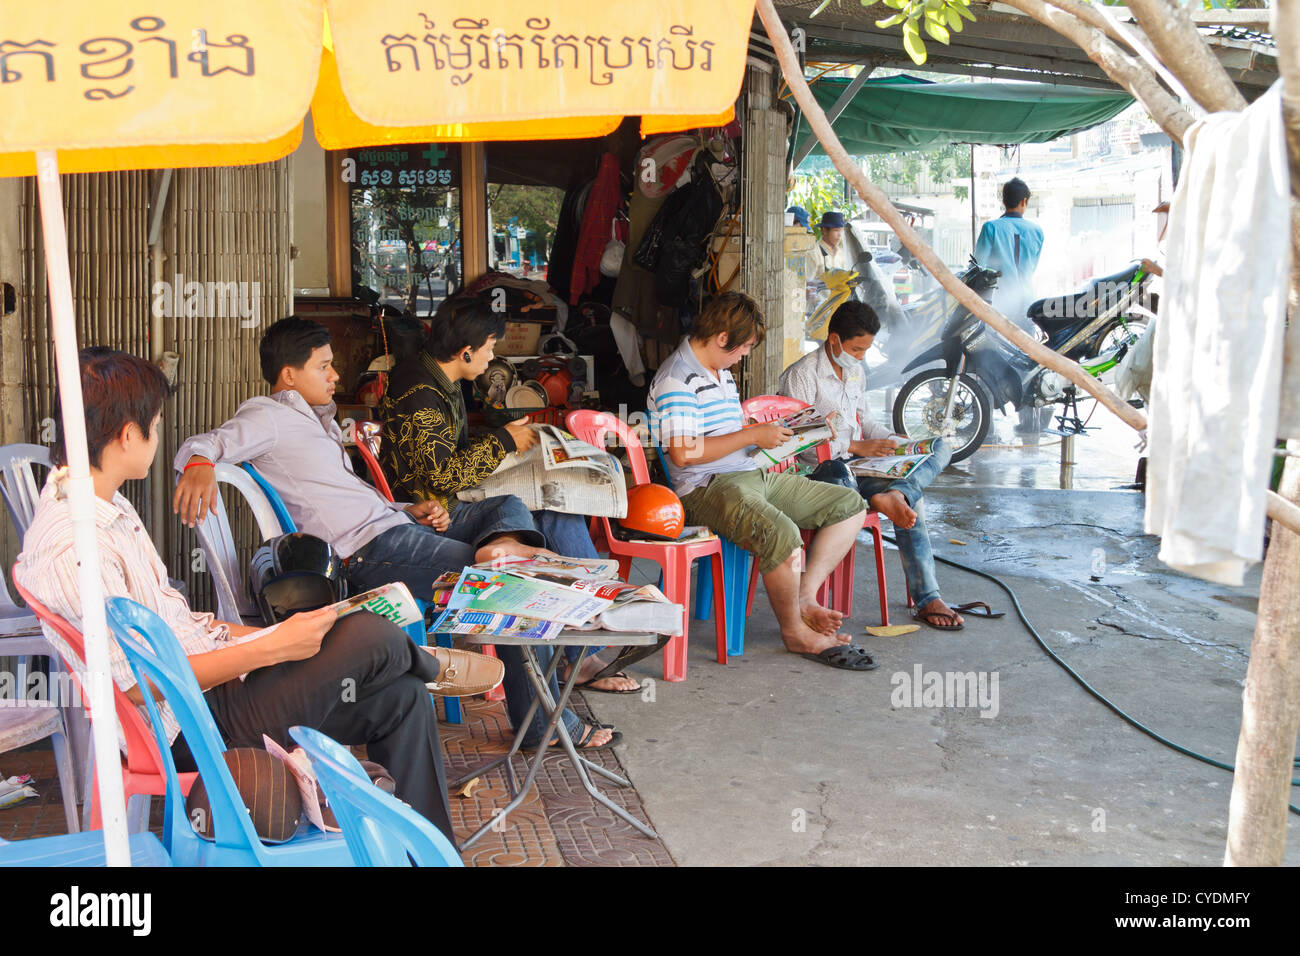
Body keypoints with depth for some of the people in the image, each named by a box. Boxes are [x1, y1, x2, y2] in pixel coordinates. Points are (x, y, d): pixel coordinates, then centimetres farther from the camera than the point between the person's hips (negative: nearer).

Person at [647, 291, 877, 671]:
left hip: (751, 475, 10)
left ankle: (804, 598, -2)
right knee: (782, 533, -37)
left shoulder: (721, 372, 20)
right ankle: (794, 631, -14)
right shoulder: (676, 379, -13)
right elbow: (683, 452, -23)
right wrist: (753, 435, -16)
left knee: (850, 505, 6)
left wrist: (768, 432, 16)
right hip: (706, 488, -10)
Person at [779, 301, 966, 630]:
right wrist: (857, 447, -22)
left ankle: (895, 494, -39)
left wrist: (893, 440, 5)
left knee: (941, 445, -12)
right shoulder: (802, 375, -10)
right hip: (824, 467, -9)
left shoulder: (856, 371, 18)